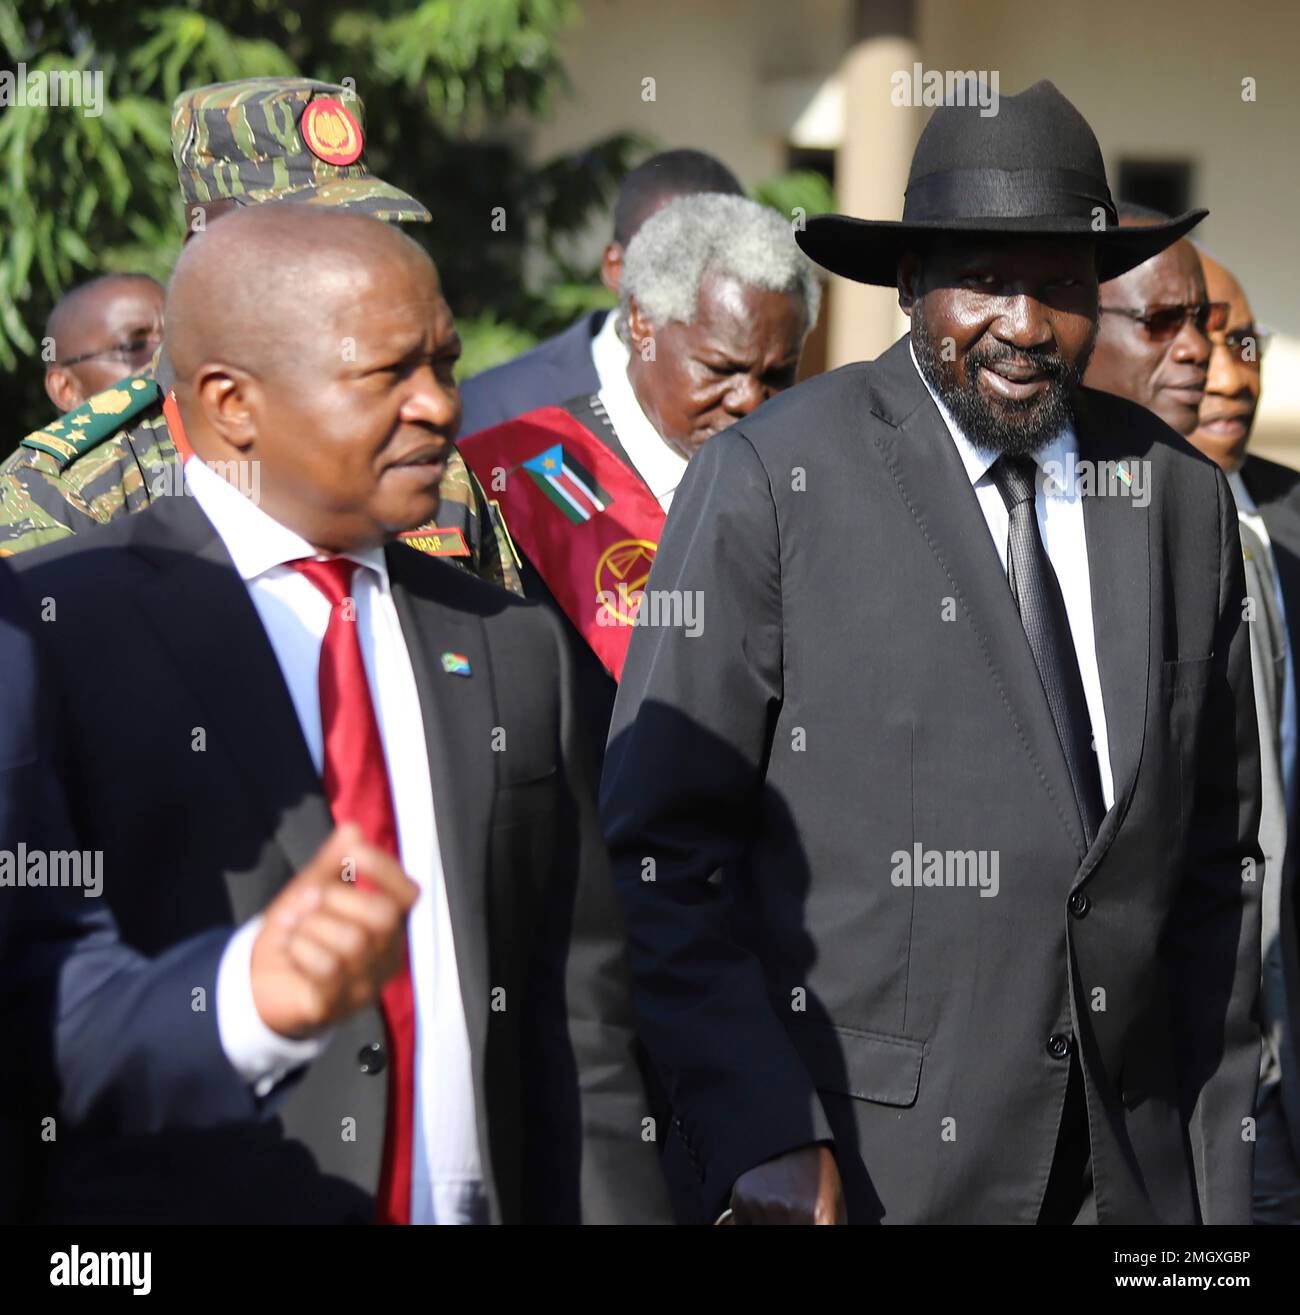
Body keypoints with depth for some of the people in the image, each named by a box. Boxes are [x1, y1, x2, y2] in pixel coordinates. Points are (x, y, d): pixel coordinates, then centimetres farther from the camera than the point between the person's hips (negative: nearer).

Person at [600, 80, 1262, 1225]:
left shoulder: (1183, 497, 7)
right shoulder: (771, 479, -6)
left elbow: (1215, 859, 12)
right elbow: (659, 849, -8)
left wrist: (1218, 1162, 9)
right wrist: (755, 1137, -15)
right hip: (852, 1161, -4)